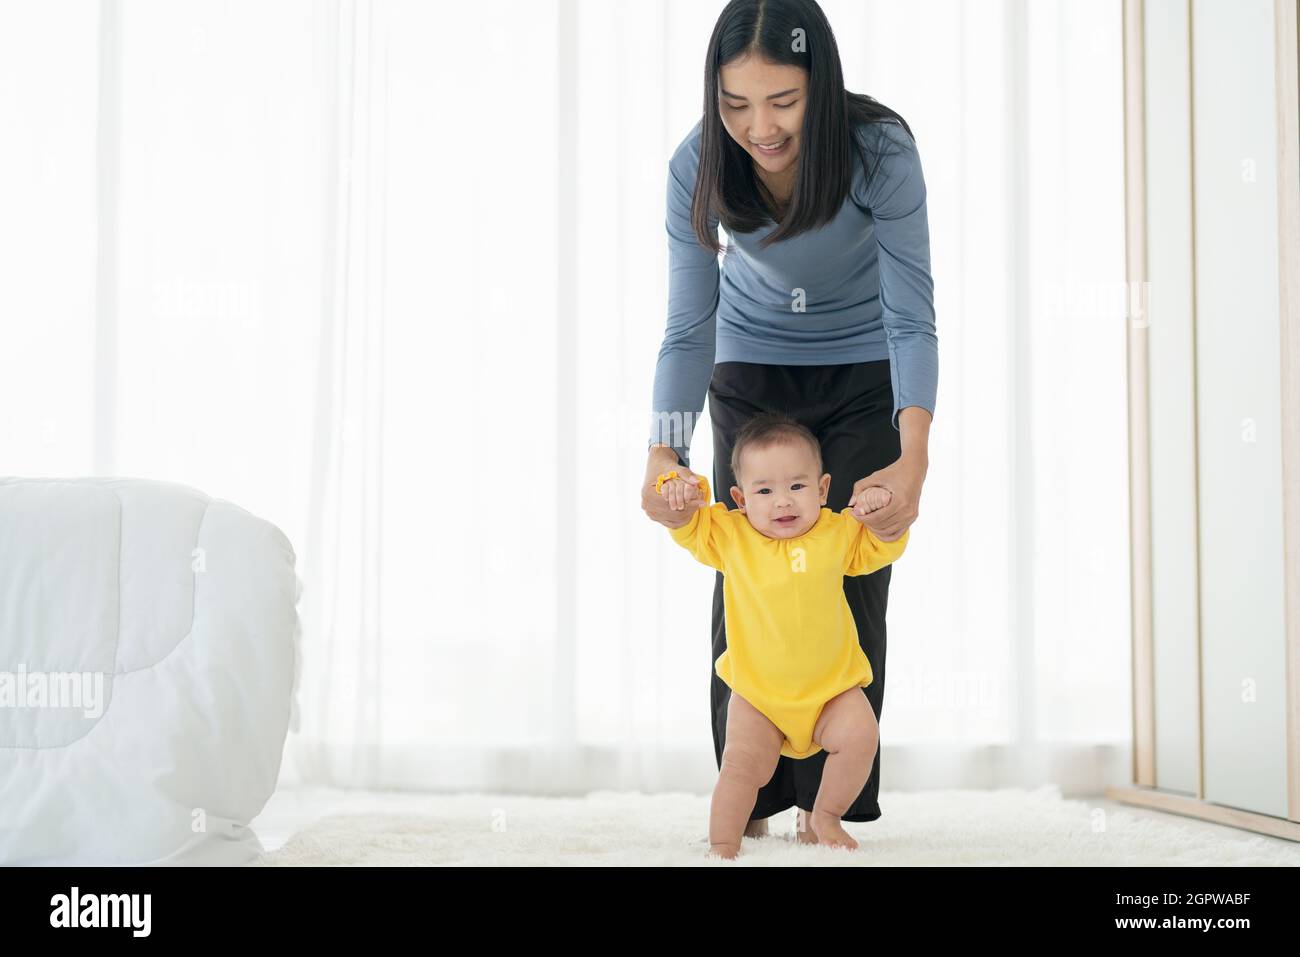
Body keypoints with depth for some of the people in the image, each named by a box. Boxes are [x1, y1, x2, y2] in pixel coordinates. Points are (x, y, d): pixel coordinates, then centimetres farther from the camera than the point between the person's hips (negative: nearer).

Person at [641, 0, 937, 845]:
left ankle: (833, 797, 0)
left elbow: (912, 318, -30)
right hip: (751, 371, 2)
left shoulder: (882, 151, -30)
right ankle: (751, 793, 6)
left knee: (851, 571, -7)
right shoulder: (698, 165, -24)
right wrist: (663, 456, -35)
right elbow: (688, 327, -20)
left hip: (864, 374, -2)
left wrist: (914, 460, -44)